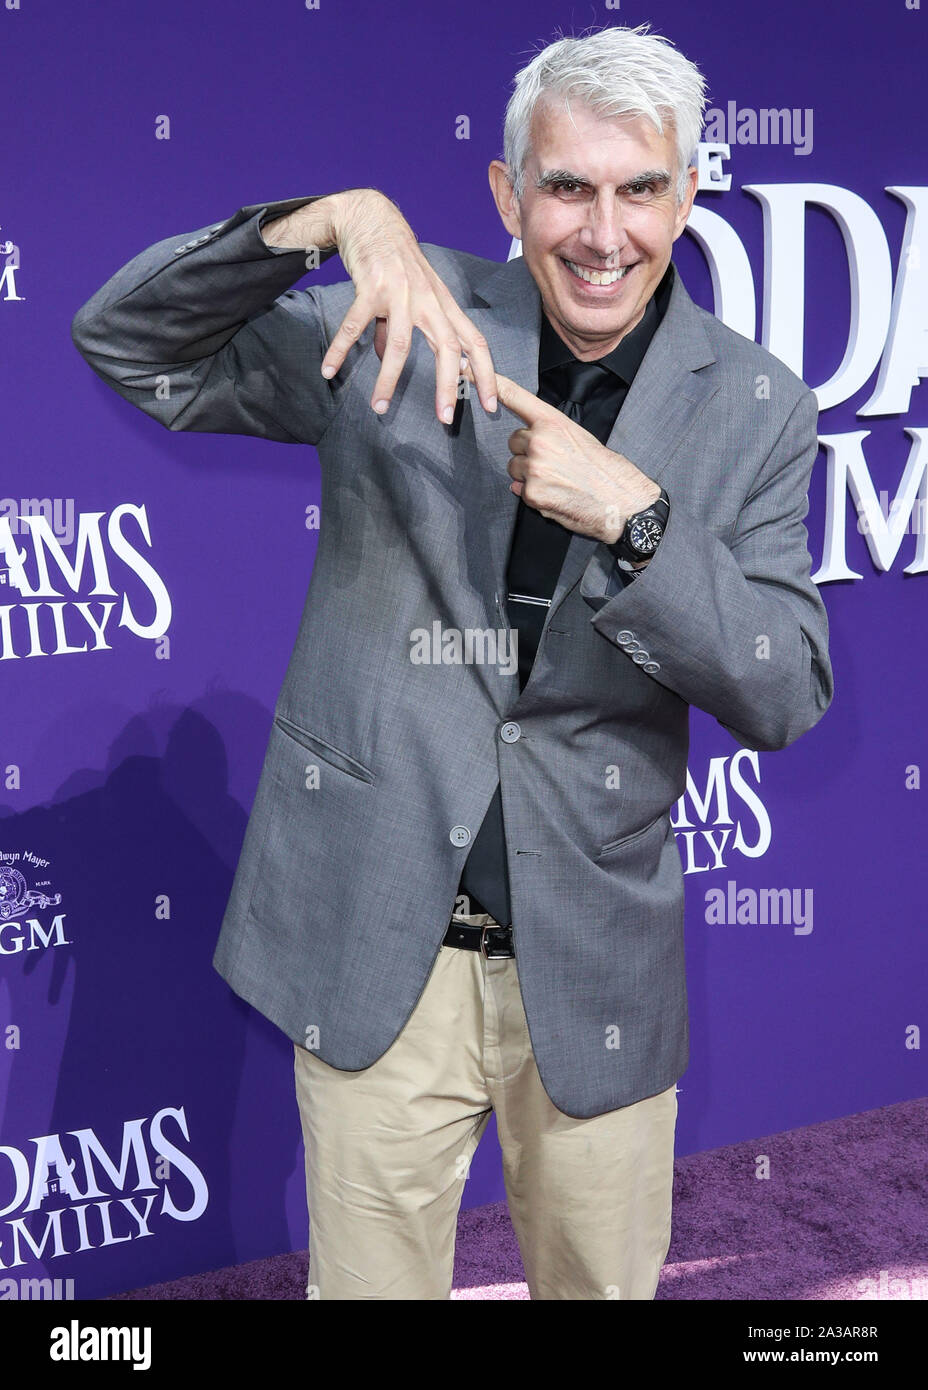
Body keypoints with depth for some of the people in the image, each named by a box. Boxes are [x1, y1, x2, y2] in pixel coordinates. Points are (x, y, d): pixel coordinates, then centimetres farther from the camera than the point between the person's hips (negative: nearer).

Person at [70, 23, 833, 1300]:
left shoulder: (752, 408, -2)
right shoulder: (409, 327, -3)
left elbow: (785, 696, -7)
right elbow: (131, 347, -7)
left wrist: (633, 516, -22)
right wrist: (332, 221, -22)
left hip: (593, 970, 1)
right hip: (374, 953, -1)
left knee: (604, 1282, 20)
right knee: (370, 1280, 14)